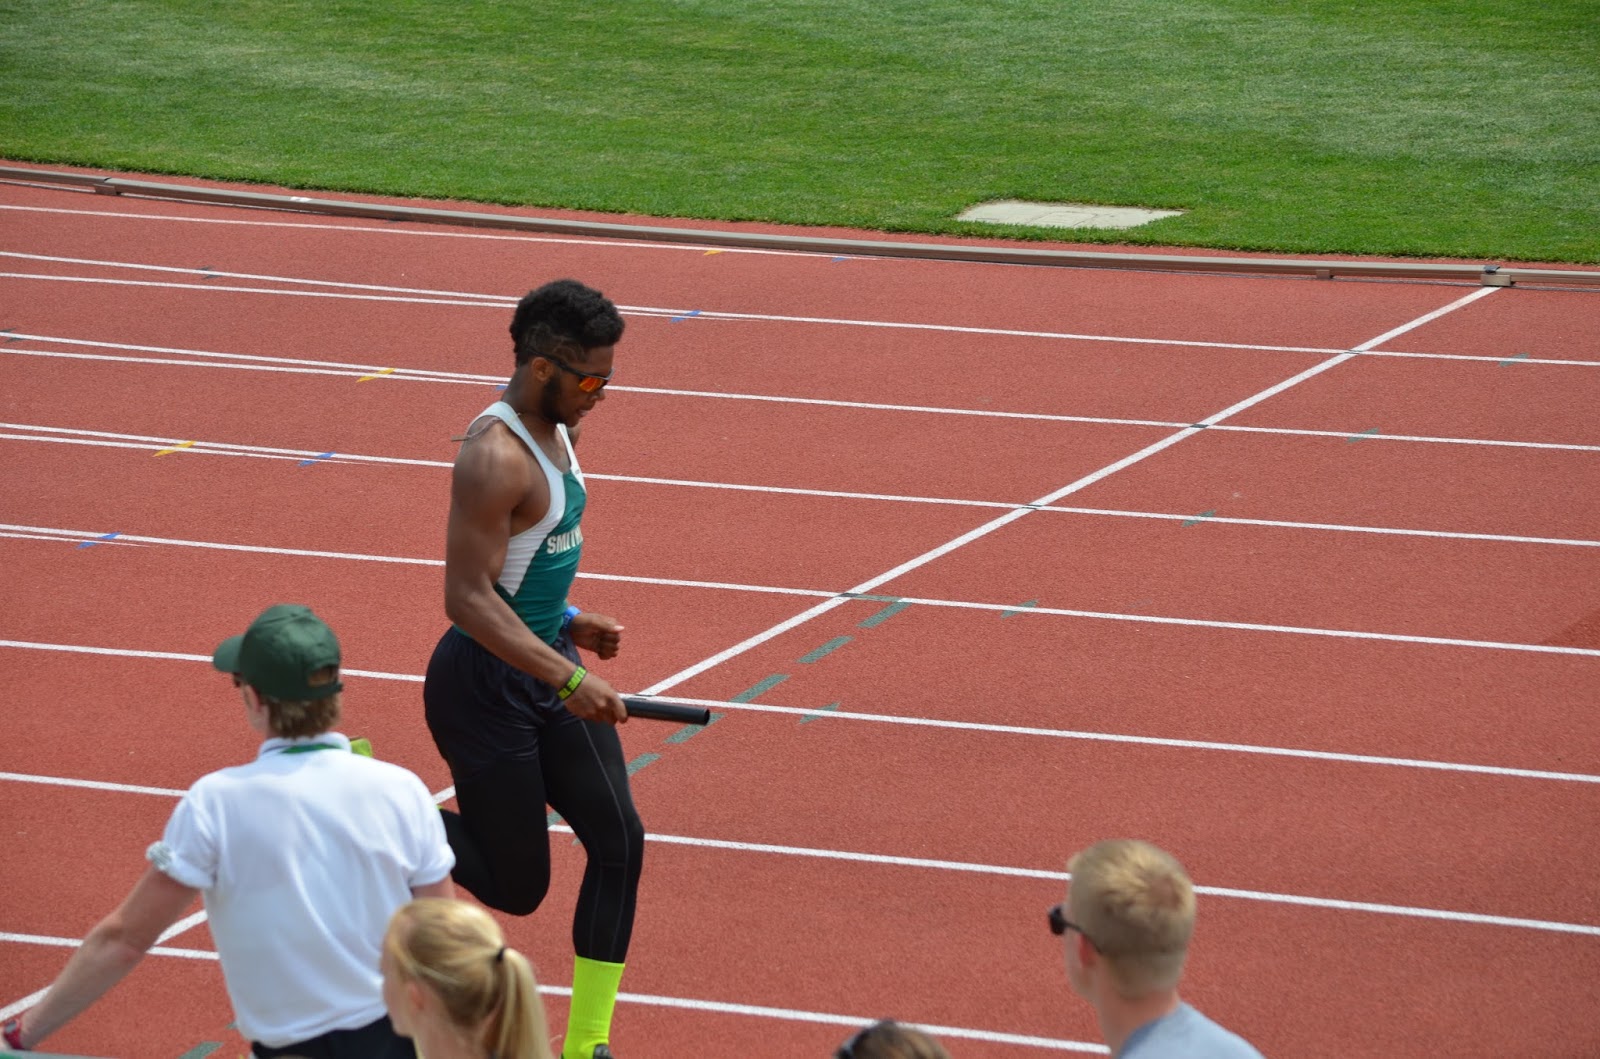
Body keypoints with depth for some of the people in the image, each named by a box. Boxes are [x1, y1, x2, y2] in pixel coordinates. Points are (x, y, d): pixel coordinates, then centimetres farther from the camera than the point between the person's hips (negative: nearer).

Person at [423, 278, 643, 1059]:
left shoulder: (552, 428, 5)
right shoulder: (496, 458, -25)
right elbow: (467, 599, -29)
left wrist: (566, 621, 9)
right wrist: (568, 680, -32)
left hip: (547, 661, 9)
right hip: (486, 684, -9)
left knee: (618, 841, 0)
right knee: (515, 887, 2)